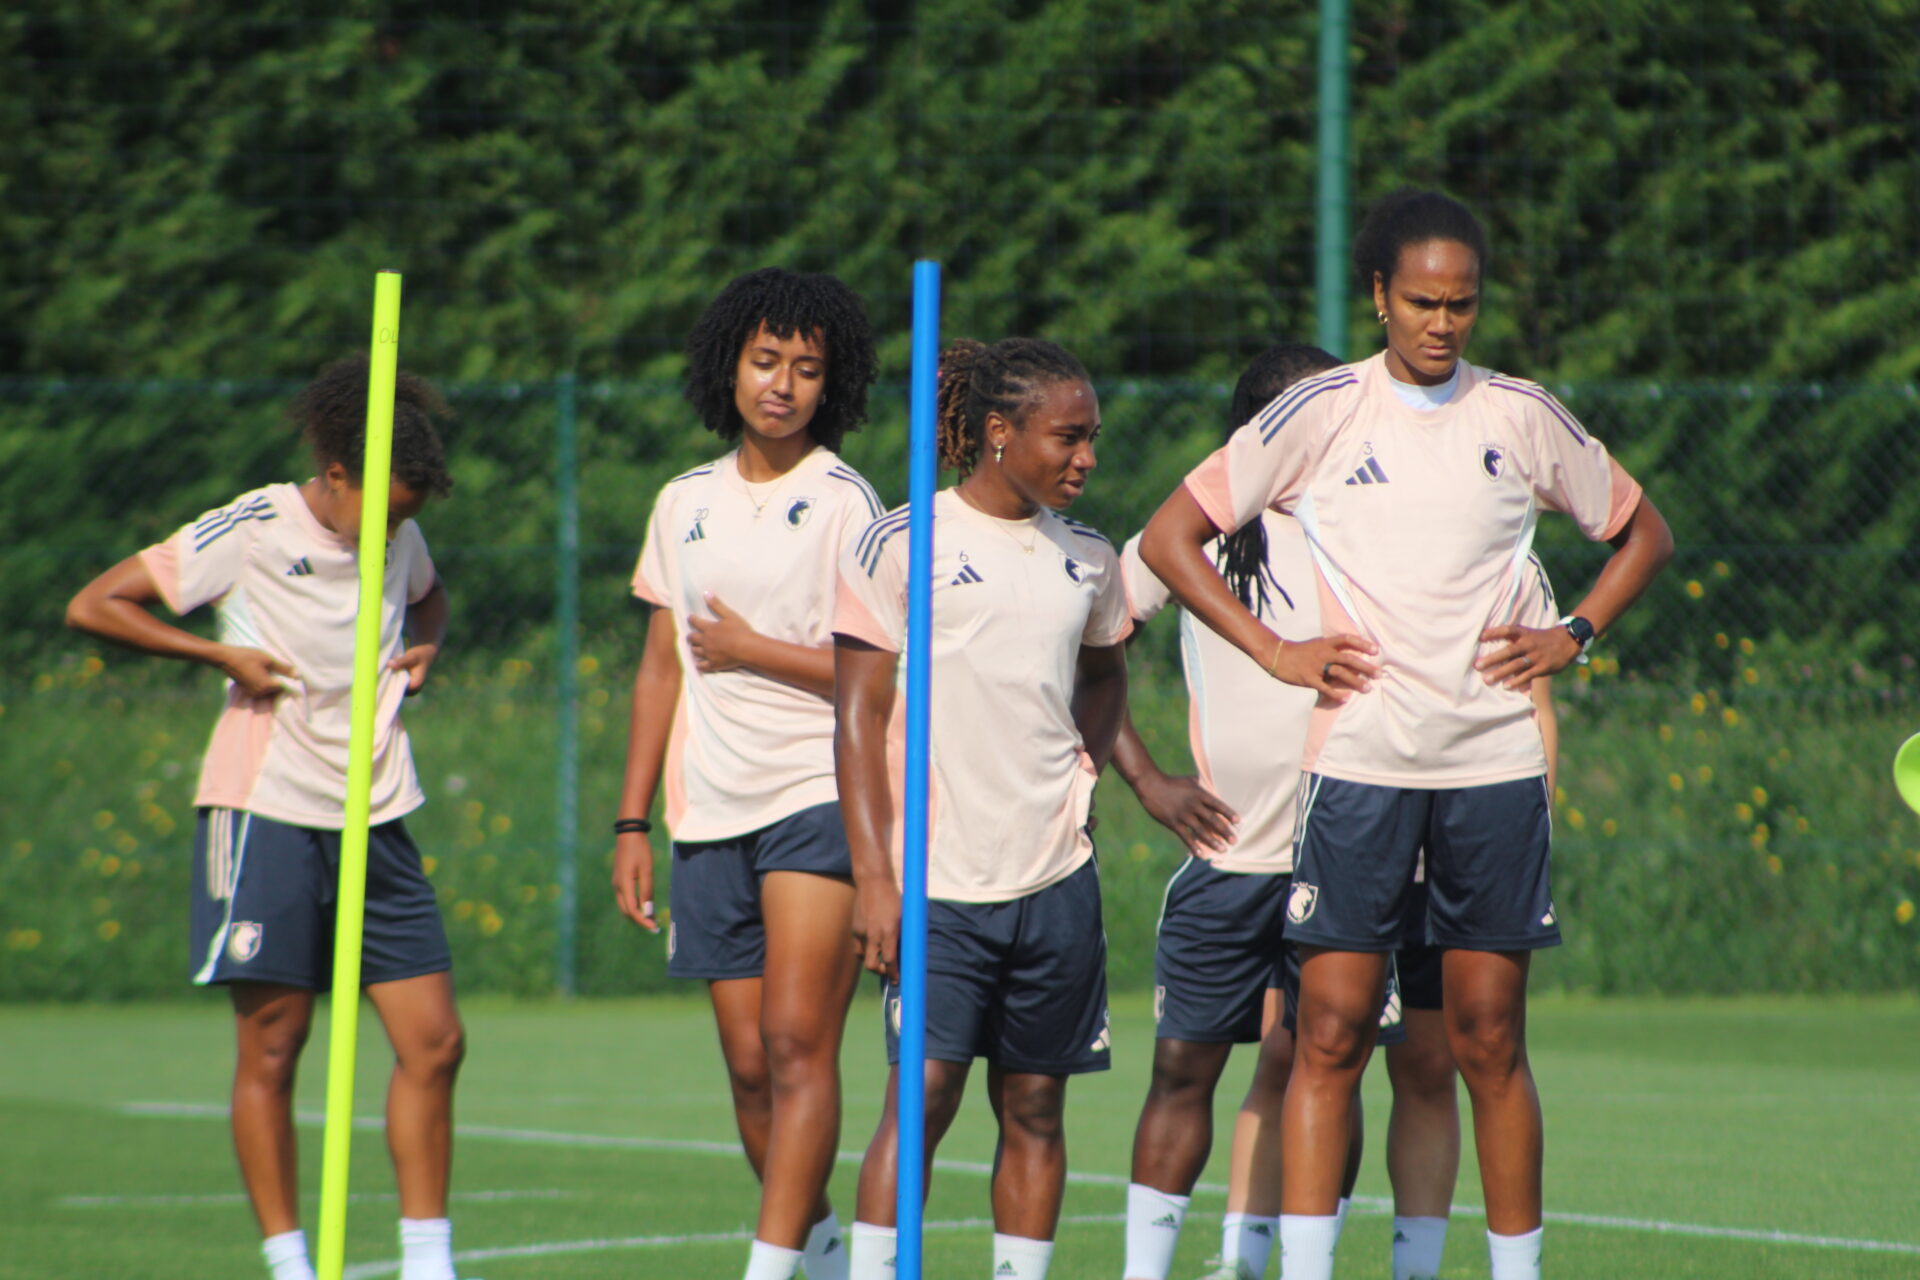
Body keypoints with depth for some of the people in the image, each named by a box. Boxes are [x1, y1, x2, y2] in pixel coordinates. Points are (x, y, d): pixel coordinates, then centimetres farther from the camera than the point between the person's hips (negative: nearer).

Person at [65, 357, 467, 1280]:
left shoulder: (401, 537, 8)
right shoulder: (252, 531, -9)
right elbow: (93, 606, -7)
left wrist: (425, 646, 11)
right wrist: (222, 655, -13)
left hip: (375, 822, 5)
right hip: (267, 813, -5)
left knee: (434, 1042, -2)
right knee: (270, 1048, -4)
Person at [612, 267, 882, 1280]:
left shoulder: (844, 501, -3)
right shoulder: (685, 503, 14)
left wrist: (752, 649, -7)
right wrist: (631, 824, 16)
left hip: (819, 797, -6)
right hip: (711, 815, 6)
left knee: (798, 1042, -15)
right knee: (749, 1064, 6)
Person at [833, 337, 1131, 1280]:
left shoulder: (1088, 559, 11)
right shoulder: (901, 546, -4)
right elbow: (859, 716, -5)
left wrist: (1085, 769, 13)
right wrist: (872, 877, -10)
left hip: (1056, 875, 5)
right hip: (939, 879, -5)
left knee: (1035, 1105, 5)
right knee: (923, 1095, -12)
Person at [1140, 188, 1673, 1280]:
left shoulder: (1524, 417, 7)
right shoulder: (1320, 414, 1)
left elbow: (1644, 534, 20)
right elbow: (1171, 539, 5)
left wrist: (1573, 636, 6)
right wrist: (1276, 652, -3)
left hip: (1495, 763, 1)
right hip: (1359, 764, -1)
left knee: (1490, 1040, 1)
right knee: (1332, 1033, -6)